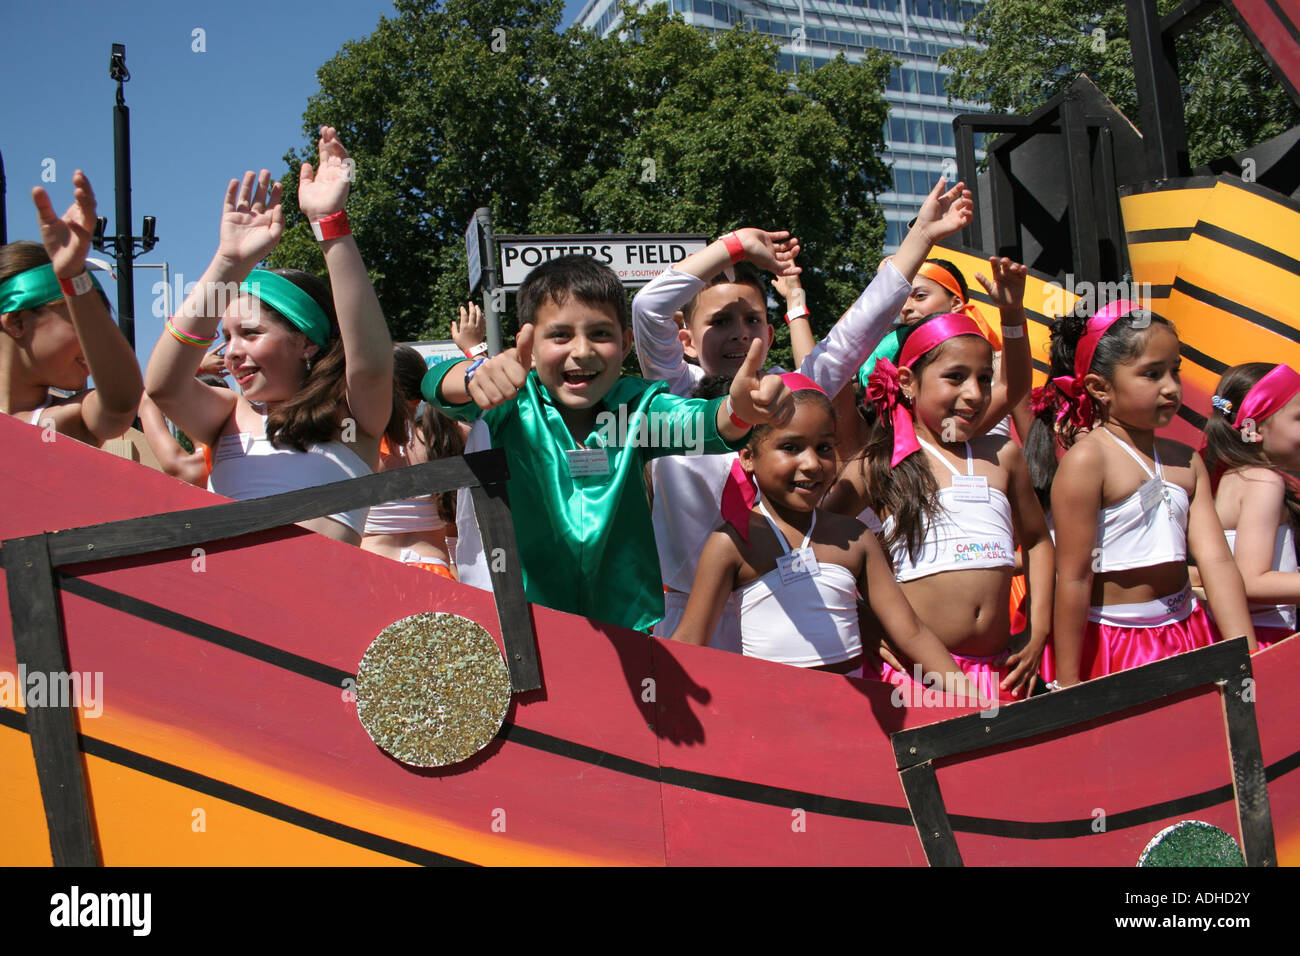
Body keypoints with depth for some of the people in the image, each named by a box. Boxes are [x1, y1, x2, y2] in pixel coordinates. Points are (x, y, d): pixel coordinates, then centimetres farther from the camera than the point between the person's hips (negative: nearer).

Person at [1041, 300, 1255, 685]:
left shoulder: (1187, 462, 6)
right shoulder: (1087, 459, -16)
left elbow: (1217, 560, 1)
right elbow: (1073, 577, -17)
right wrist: (1067, 683, -15)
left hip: (1185, 633, 6)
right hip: (1110, 643, -6)